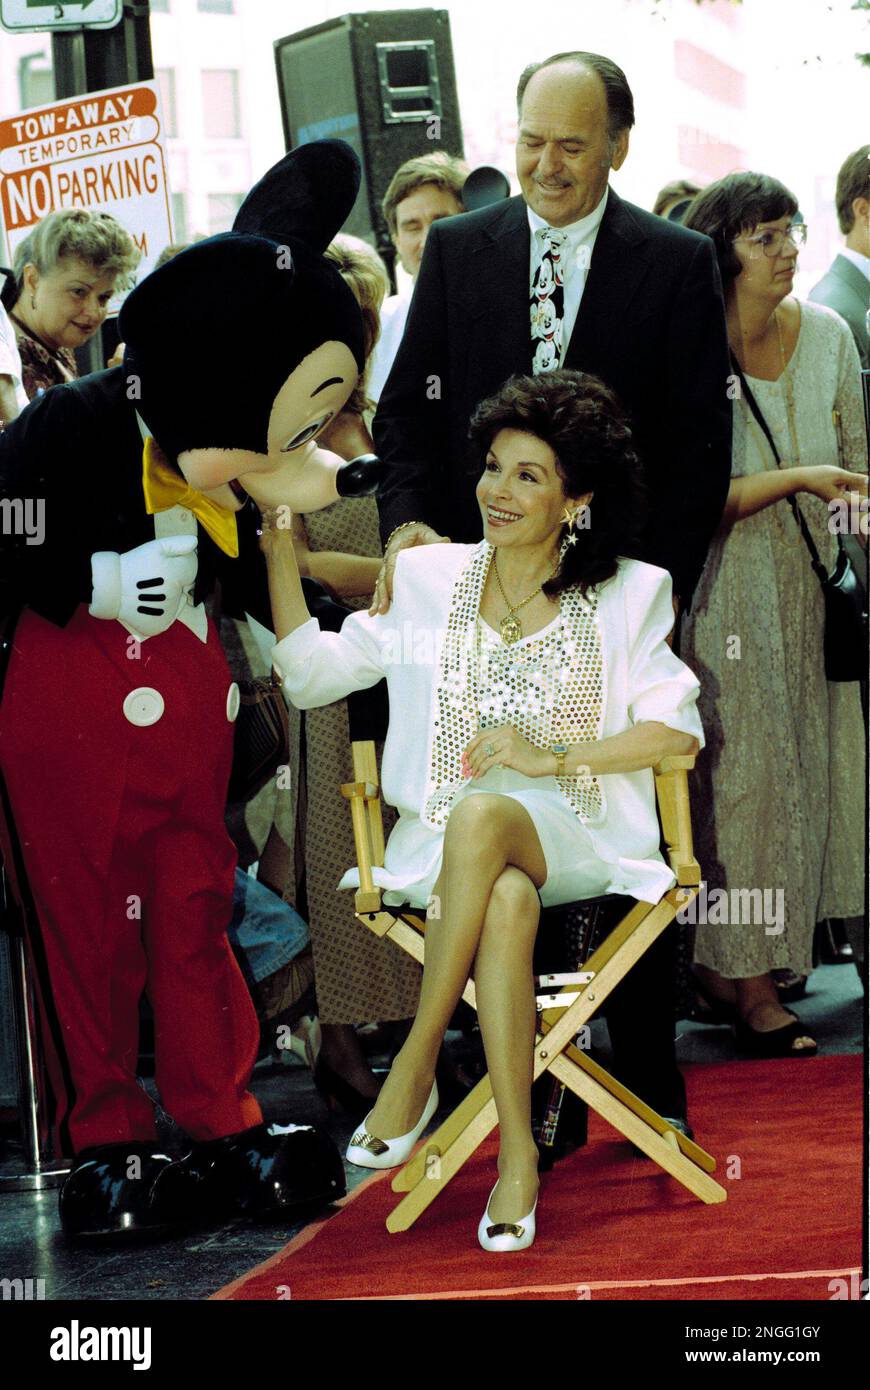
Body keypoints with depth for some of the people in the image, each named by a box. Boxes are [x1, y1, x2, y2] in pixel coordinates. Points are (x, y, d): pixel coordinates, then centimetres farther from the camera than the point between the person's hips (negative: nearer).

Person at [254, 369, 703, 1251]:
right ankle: (518, 1152, -31)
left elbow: (679, 729, -1)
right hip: (447, 843, 1)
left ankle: (415, 1068, -30)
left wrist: (555, 757, -12)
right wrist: (279, 540, 4)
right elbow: (310, 675, 11)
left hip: (571, 838, -1)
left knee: (481, 814, -38)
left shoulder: (626, 596, 7)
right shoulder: (430, 579, 12)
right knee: (507, 902, -37)